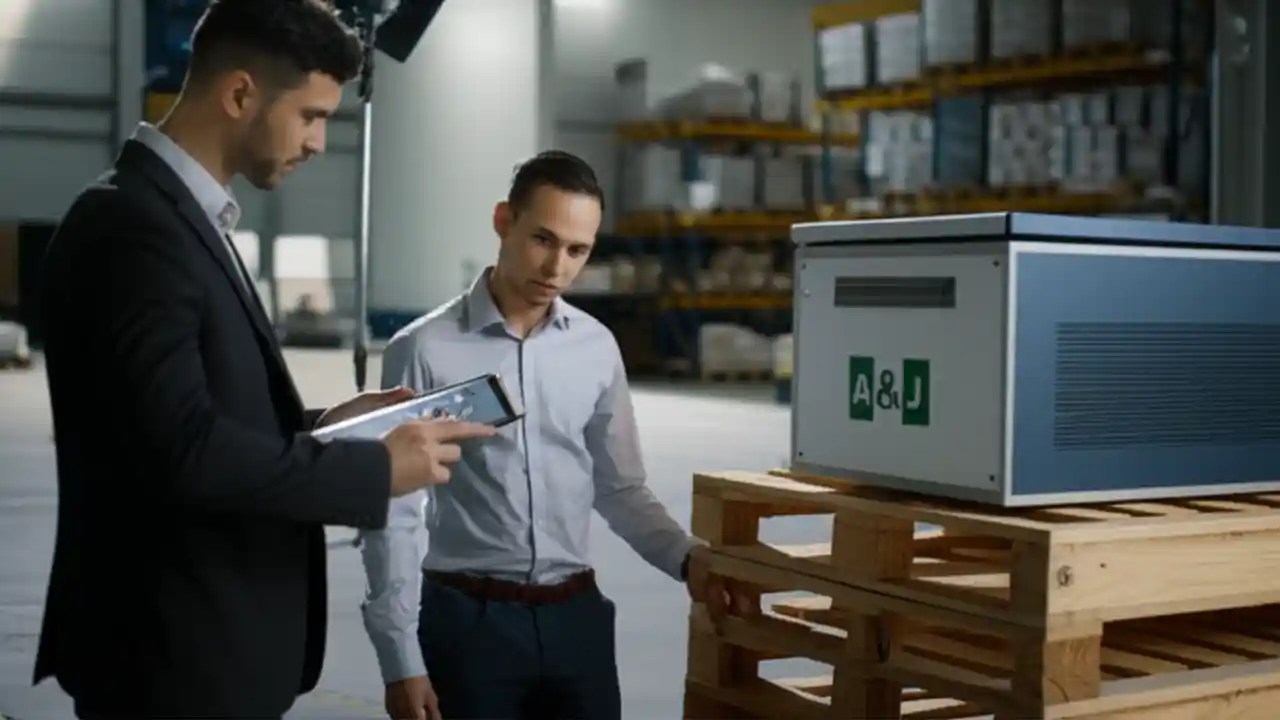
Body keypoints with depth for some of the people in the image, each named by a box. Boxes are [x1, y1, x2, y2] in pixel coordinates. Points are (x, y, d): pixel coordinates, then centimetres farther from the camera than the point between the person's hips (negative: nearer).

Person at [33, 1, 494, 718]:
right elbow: (180, 449, -27)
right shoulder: (133, 225, -19)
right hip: (175, 651, -10)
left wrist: (320, 426, 3)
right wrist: (376, 468, -19)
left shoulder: (180, 214, 12)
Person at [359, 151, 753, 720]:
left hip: (575, 615, 3)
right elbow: (394, 513, -7)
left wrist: (685, 558, -7)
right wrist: (401, 661, -8)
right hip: (468, 618, -3)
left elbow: (621, 488, 10)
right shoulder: (426, 351, -9)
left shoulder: (596, 348, 2)